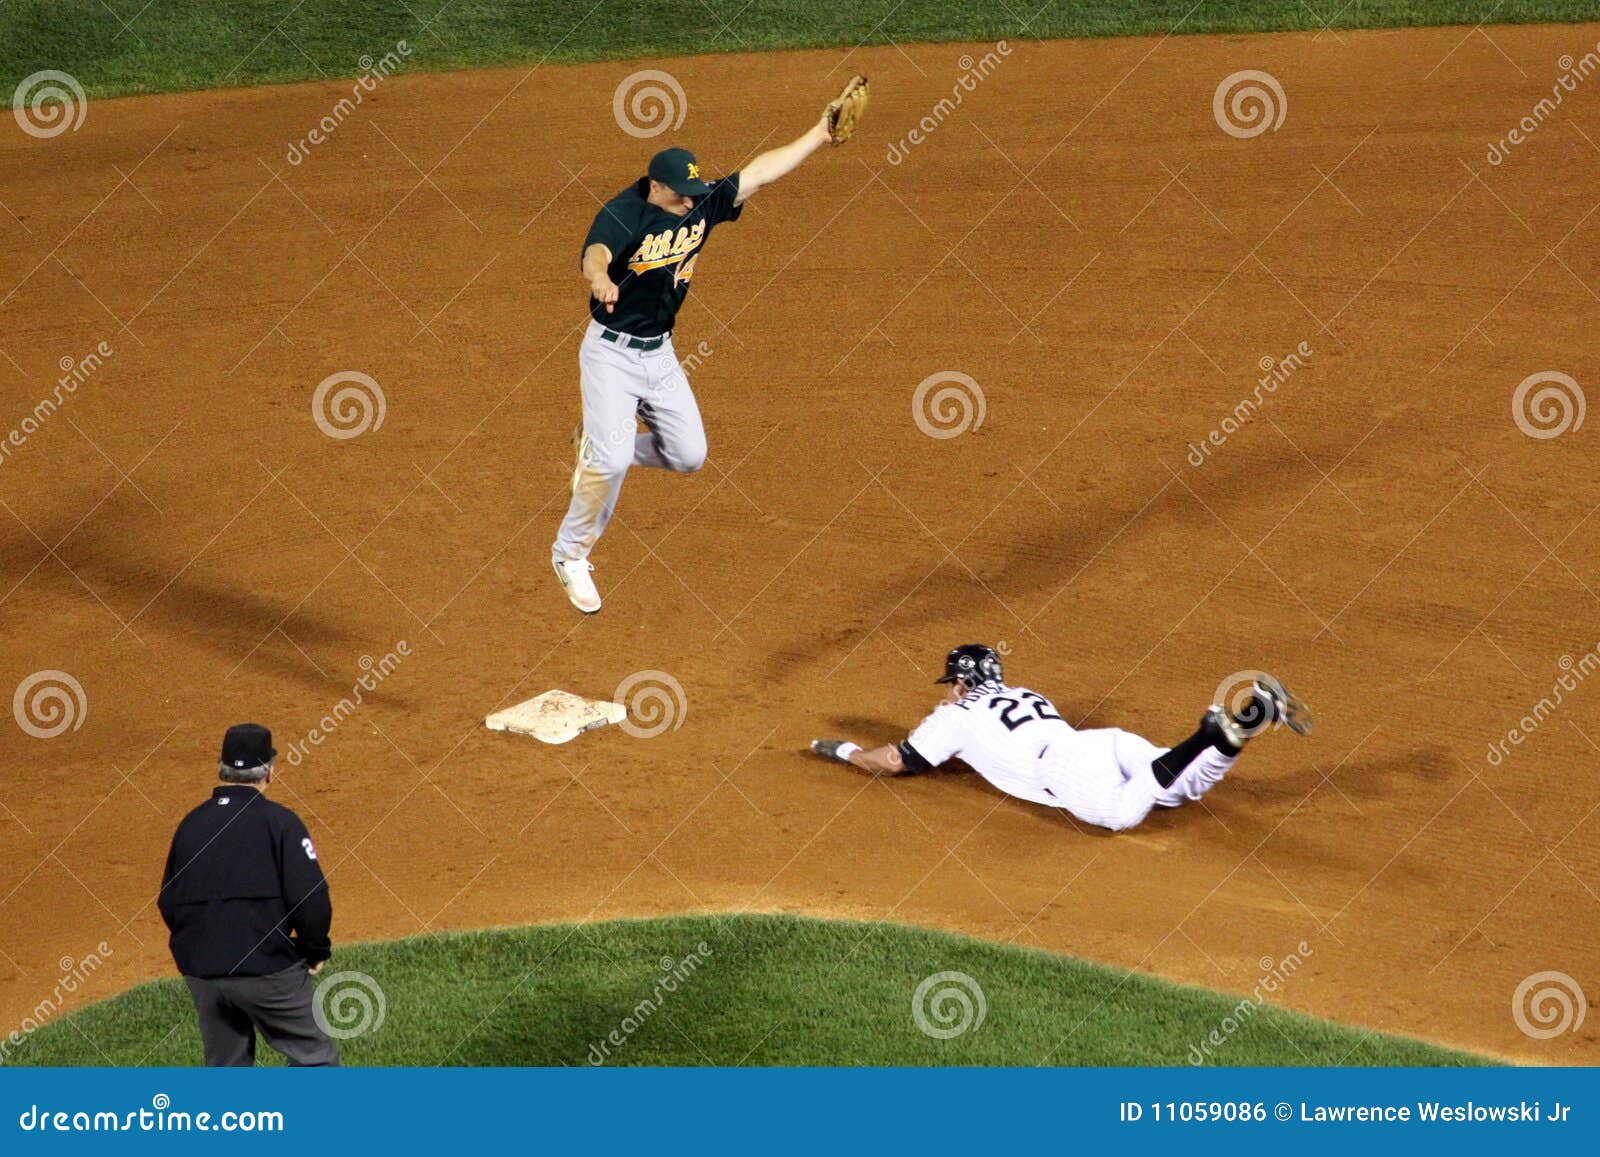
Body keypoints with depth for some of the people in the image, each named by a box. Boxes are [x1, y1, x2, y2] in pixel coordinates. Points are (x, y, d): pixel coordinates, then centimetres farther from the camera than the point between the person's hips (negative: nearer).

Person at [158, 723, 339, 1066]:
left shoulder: (189, 825, 9)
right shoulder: (278, 821, -7)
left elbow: (168, 903, 14)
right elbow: (311, 897, -13)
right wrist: (316, 951, 2)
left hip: (199, 973, 5)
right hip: (266, 969, -5)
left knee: (225, 1067, 16)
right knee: (315, 1056, 5)